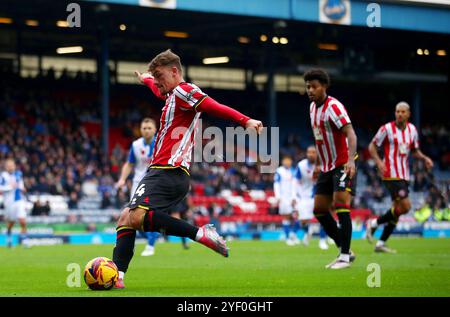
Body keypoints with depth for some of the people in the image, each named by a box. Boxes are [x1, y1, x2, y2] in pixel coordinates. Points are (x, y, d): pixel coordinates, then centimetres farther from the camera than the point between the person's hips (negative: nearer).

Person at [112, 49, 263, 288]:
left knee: (137, 216, -27)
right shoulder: (172, 95, 24)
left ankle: (200, 233, -26)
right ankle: (116, 276, -5)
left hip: (167, 171, -10)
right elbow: (160, 91, 50)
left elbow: (216, 108, -19)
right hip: (166, 172, 10)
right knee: (125, 220, 5)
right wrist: (146, 79, 70)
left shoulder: (184, 91, -5)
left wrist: (245, 121, -34)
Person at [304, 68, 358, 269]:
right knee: (319, 210, 6)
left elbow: (350, 134, -27)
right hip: (327, 167, 9)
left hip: (343, 166, -9)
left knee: (341, 206, -19)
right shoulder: (313, 107, 10)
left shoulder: (333, 107, -17)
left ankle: (345, 257, -16)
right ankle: (345, 250, 15)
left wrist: (351, 160, -41)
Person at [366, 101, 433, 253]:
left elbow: (414, 150, 21)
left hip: (404, 175, 7)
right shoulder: (387, 128, -8)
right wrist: (378, 161, -18)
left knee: (397, 209, 7)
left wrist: (424, 158, 1)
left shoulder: (412, 130, 9)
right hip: (391, 174, -7)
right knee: (405, 206, -17)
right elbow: (372, 146, -2)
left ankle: (381, 243, 15)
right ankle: (374, 223, -1)